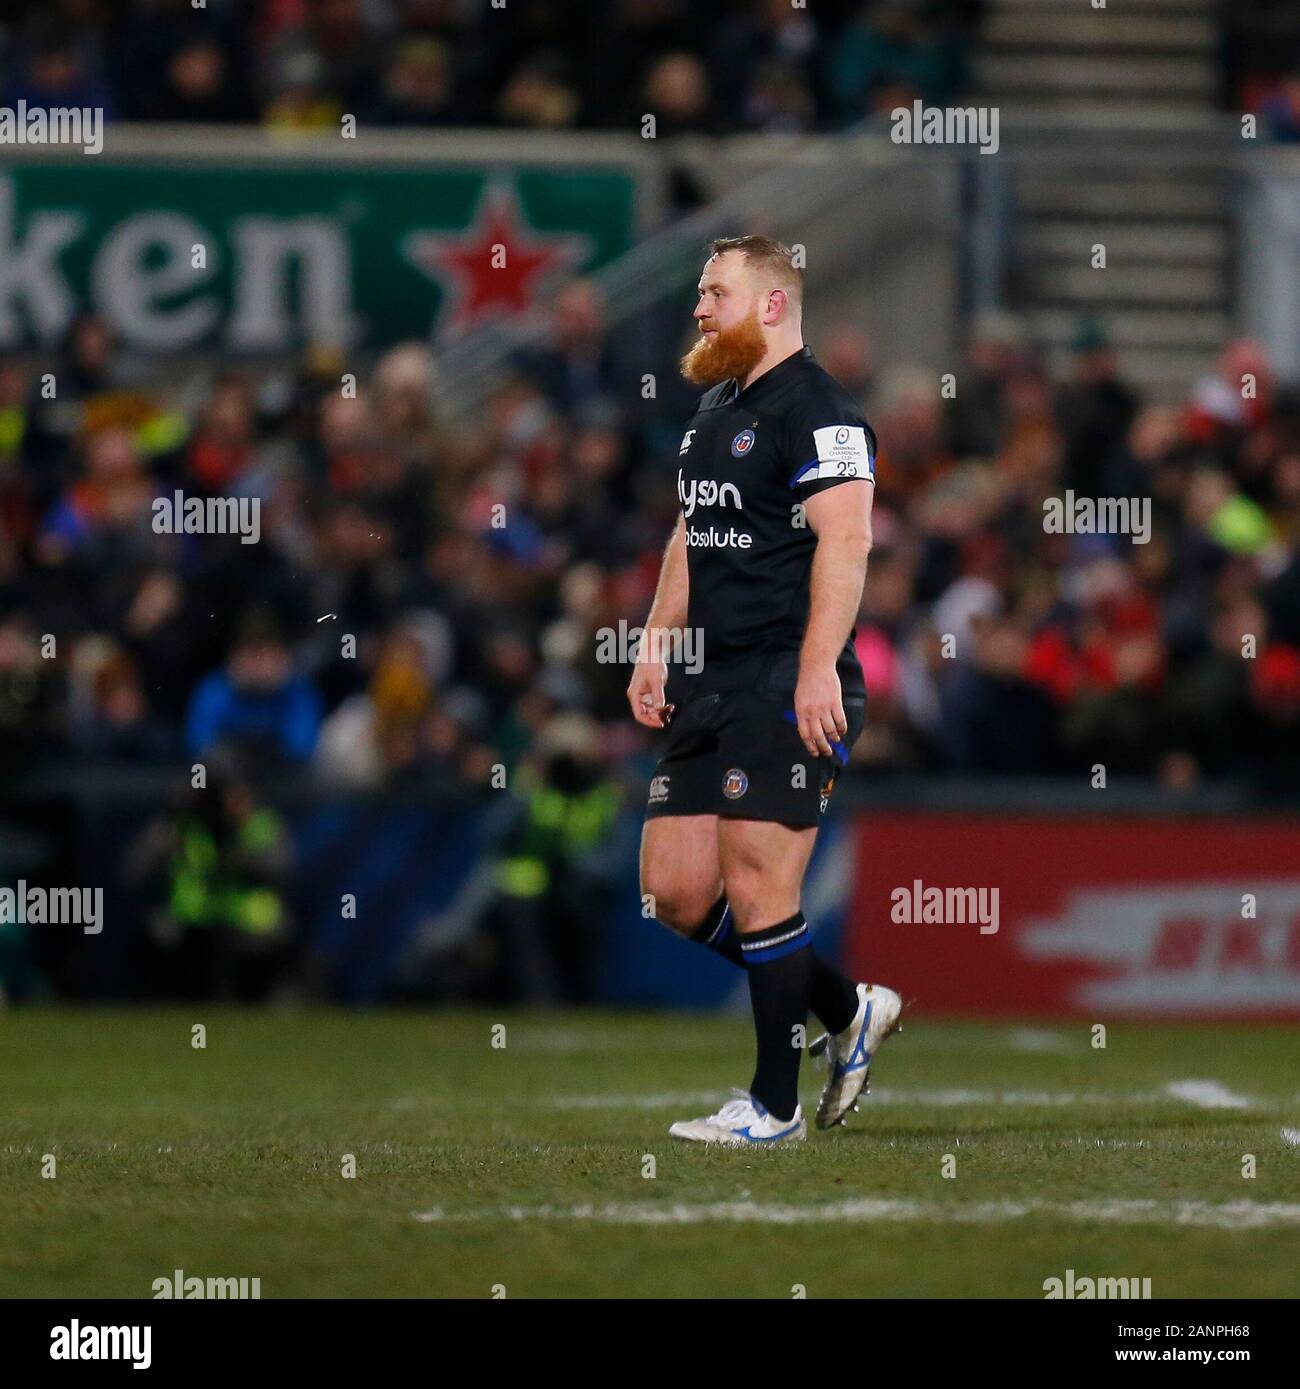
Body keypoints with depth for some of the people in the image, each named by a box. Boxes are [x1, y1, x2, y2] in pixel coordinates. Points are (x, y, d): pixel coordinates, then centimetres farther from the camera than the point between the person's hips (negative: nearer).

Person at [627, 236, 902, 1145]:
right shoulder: (714, 411, 18)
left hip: (788, 687, -10)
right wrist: (656, 645, 18)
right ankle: (849, 1012, 21)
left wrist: (818, 673, -26)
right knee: (673, 889, 8)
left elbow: (845, 539, -20)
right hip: (712, 687, 10)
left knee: (757, 889, -8)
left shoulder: (817, 408, -11)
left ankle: (774, 1106, 3)